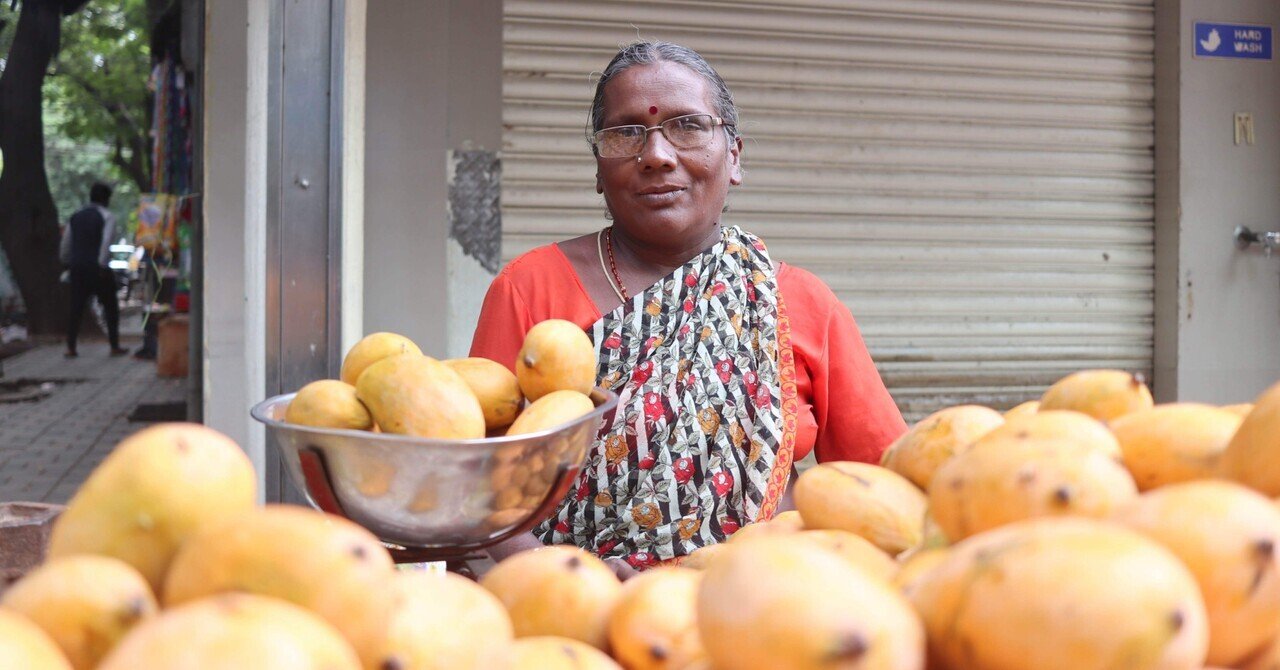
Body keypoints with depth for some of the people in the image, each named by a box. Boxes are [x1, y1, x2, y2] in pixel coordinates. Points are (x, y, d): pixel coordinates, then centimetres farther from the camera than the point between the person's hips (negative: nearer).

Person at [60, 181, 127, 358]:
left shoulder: (75, 217, 12)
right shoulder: (107, 216, -6)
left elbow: (65, 245, 12)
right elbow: (106, 243, -18)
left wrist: (67, 264, 21)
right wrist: (103, 265, -17)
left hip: (77, 268, 5)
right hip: (98, 268, -5)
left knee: (76, 307, 6)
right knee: (110, 307, 8)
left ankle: (71, 348, 0)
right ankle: (114, 347, 10)